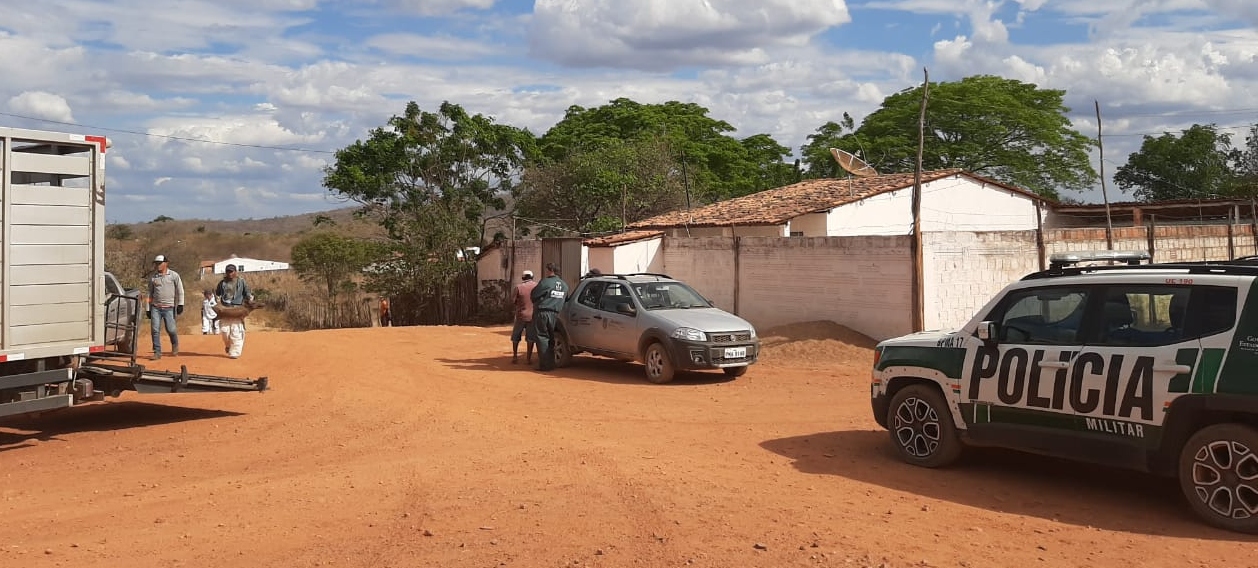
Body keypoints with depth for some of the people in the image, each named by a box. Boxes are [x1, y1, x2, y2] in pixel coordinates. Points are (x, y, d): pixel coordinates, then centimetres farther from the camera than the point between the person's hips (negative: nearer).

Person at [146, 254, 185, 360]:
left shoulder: (174, 275, 0)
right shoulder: (153, 277, 9)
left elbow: (180, 291, 2)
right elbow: (150, 294, 15)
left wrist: (180, 304, -6)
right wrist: (148, 309, 11)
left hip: (169, 307, -3)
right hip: (155, 307, 3)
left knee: (171, 329, -5)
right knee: (155, 330, -4)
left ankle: (175, 345, 24)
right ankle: (157, 352, 2)